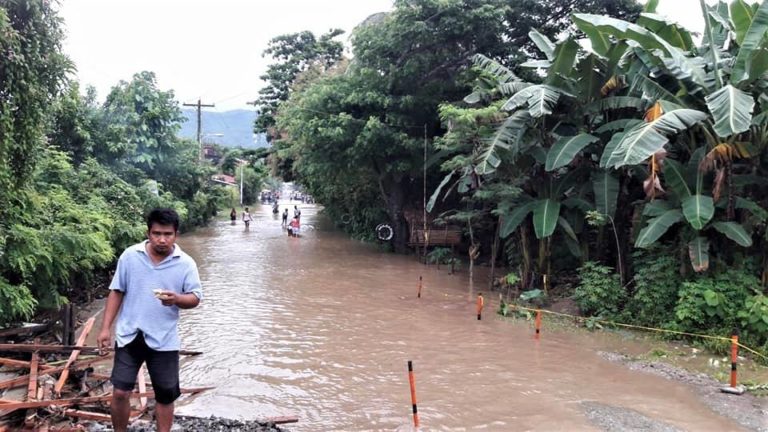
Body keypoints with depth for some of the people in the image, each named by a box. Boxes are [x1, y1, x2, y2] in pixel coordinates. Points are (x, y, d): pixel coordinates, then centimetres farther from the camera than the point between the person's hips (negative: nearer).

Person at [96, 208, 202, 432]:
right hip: (130, 335, 0)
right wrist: (106, 328, 0)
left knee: (166, 395, 10)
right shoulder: (130, 256, -4)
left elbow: (195, 298, -3)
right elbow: (116, 292, 3)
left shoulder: (186, 263, -7)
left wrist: (177, 299, -25)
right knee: (120, 392, 1)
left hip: (164, 340, 0)